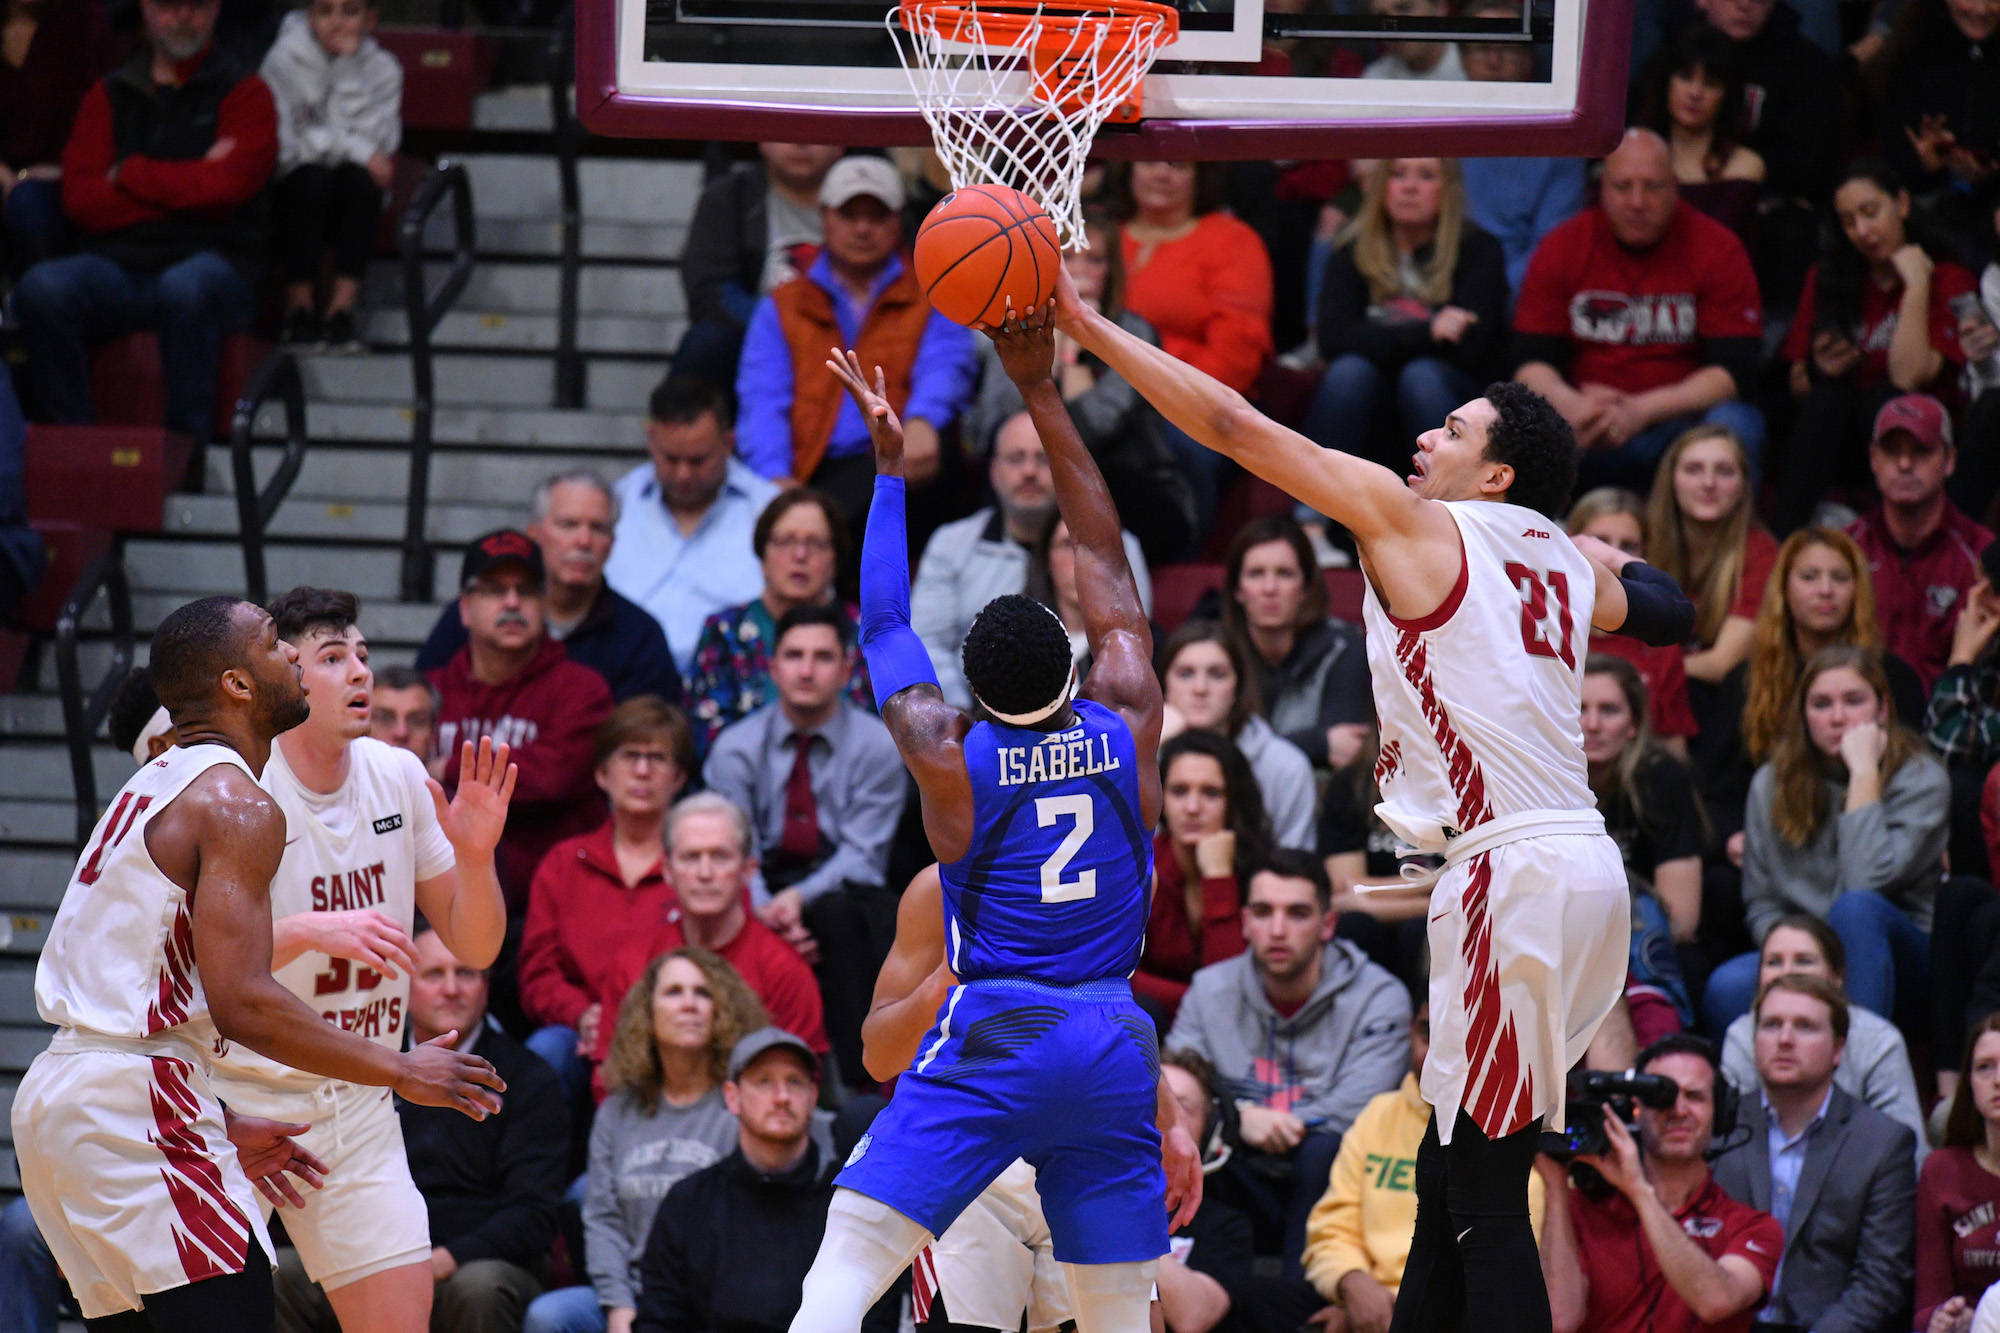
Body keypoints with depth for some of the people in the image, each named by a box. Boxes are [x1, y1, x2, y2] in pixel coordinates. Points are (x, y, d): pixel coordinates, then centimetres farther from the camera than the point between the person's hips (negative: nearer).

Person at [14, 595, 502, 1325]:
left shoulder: (153, 787, 19)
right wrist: (401, 1071, -12)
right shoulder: (236, 805, -11)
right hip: (134, 1104, -10)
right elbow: (242, 1004, -20)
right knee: (231, 1316, -11)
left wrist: (221, 1125, 26)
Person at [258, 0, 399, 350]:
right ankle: (299, 308, -22)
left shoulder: (383, 69, -1)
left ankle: (341, 308, -25)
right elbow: (279, 144, -16)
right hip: (288, 198, -2)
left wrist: (350, 66, -20)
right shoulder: (285, 59, -8)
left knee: (360, 181, -30)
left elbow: (373, 137, -16)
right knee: (313, 178, -33)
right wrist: (356, 150, -18)